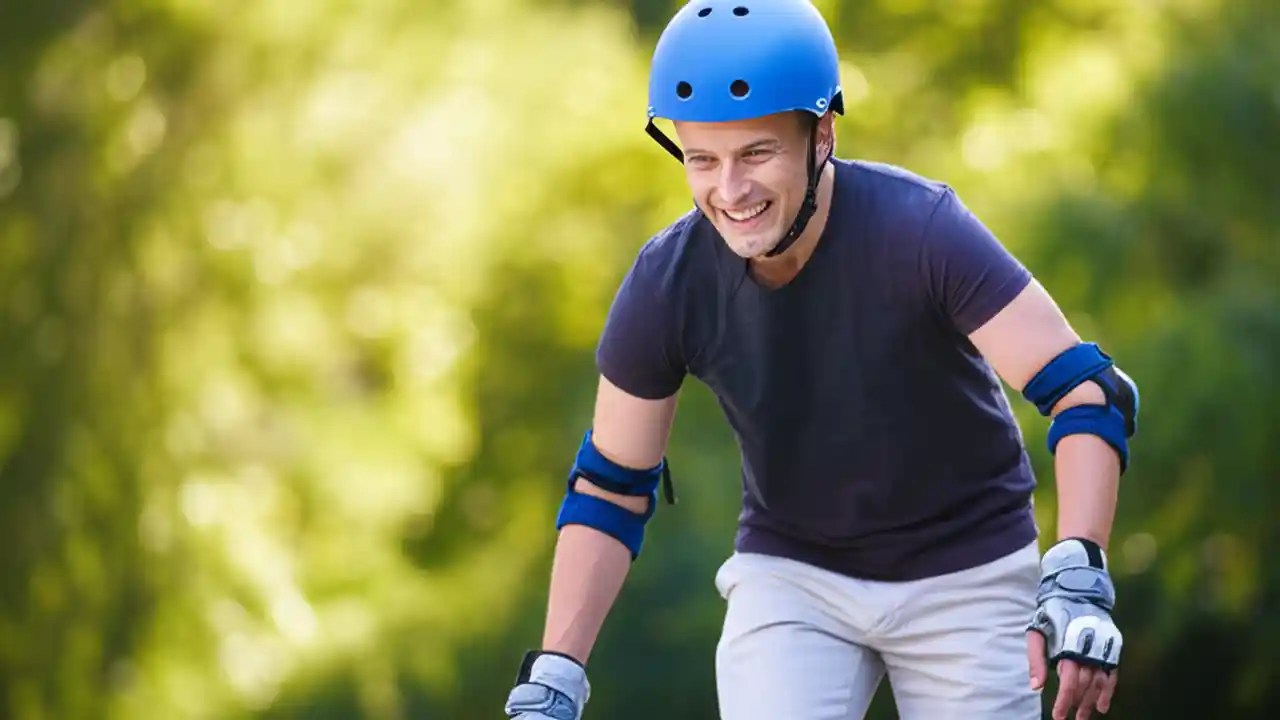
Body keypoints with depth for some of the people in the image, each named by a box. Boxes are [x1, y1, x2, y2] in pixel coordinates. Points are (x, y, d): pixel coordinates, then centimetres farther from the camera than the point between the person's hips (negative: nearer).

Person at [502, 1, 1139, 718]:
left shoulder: (919, 228, -25)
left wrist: (1078, 581, -40)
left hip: (964, 574, -1)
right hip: (793, 576, 1)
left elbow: (1090, 393, -26)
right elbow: (609, 491, -4)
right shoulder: (666, 283, -16)